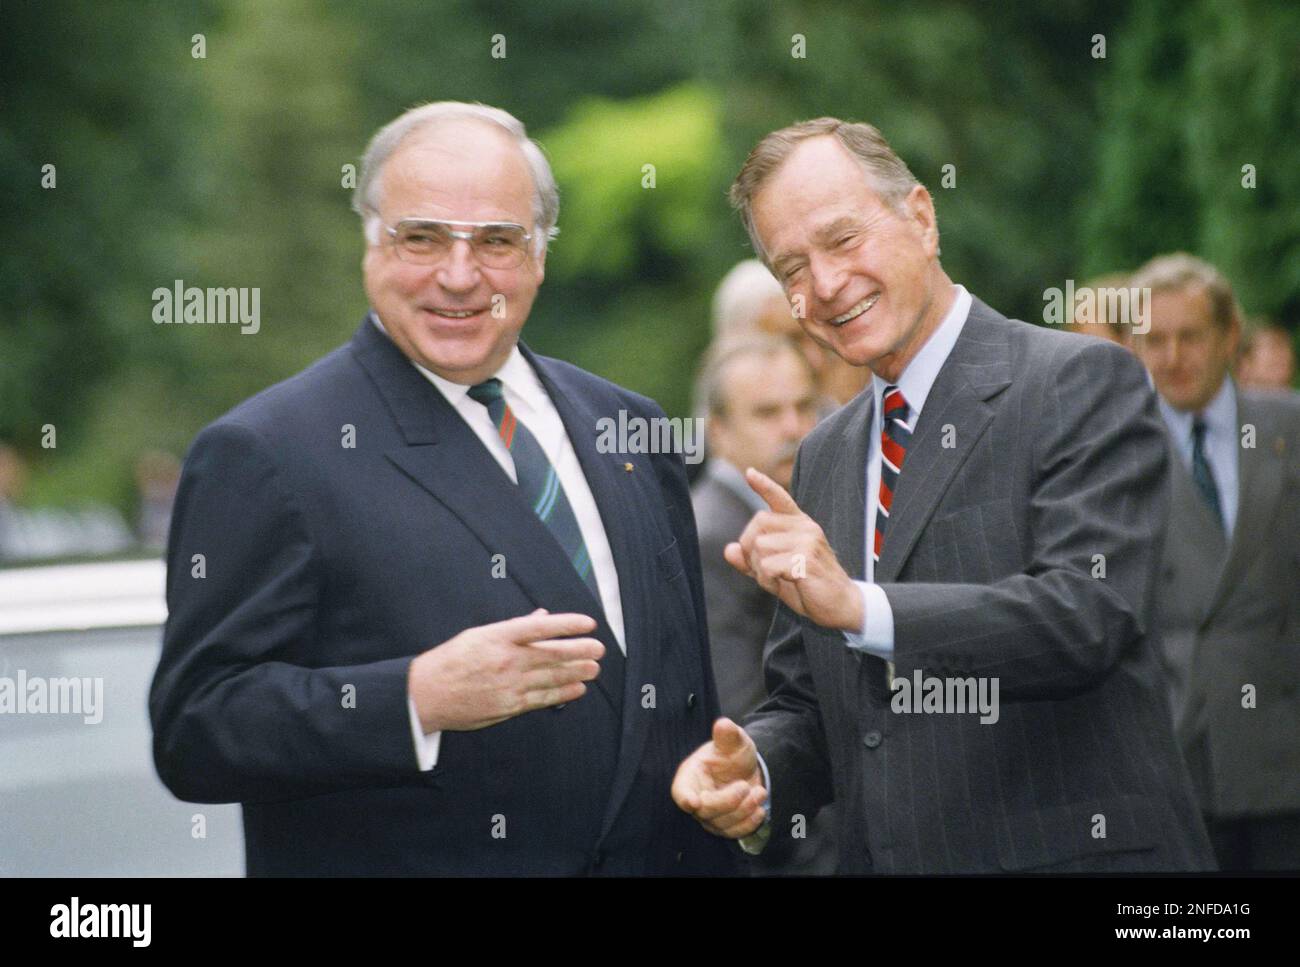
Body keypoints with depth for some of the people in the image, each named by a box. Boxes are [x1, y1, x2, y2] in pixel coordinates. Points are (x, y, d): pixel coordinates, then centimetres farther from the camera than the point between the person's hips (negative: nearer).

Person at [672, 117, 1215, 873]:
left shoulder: (1086, 384, -8)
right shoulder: (825, 457, 11)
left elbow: (1090, 613, -21)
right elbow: (807, 700, 14)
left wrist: (861, 606, -30)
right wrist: (752, 770, -7)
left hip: (1073, 850, -5)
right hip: (880, 855, 6)